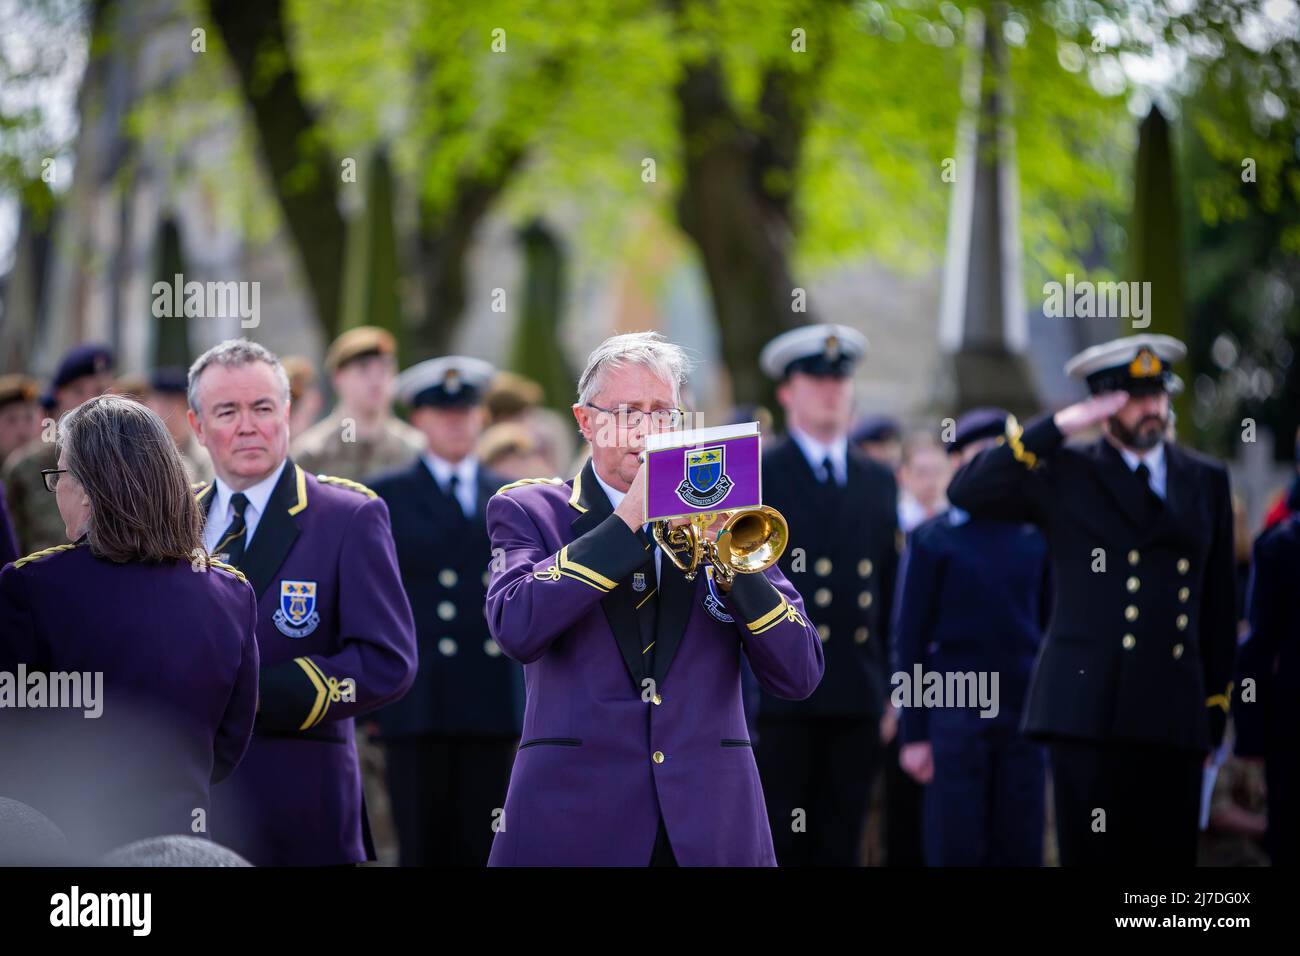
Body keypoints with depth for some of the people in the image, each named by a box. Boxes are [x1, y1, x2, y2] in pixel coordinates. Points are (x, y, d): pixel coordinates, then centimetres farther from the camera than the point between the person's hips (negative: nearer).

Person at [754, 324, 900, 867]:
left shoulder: (878, 484, 17)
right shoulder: (755, 479, 2)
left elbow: (890, 592, 16)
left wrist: (891, 686, 10)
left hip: (858, 699, 4)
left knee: (841, 846, 6)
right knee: (781, 844, -5)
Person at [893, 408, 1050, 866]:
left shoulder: (1034, 539, 10)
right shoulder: (932, 539, 1)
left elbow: (1050, 627, 14)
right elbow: (910, 640, 1)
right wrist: (913, 733, -4)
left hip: (1025, 711, 3)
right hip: (956, 713, -3)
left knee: (1021, 849, 3)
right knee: (957, 849, -1)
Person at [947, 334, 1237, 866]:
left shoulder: (1206, 482, 15)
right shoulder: (1065, 477, 6)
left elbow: (1218, 608, 17)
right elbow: (966, 492, -9)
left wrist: (1215, 713, 14)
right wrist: (1061, 425, -11)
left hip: (1175, 716, 3)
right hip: (1088, 712, -3)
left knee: (1169, 856, 2)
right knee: (1092, 854, -5)